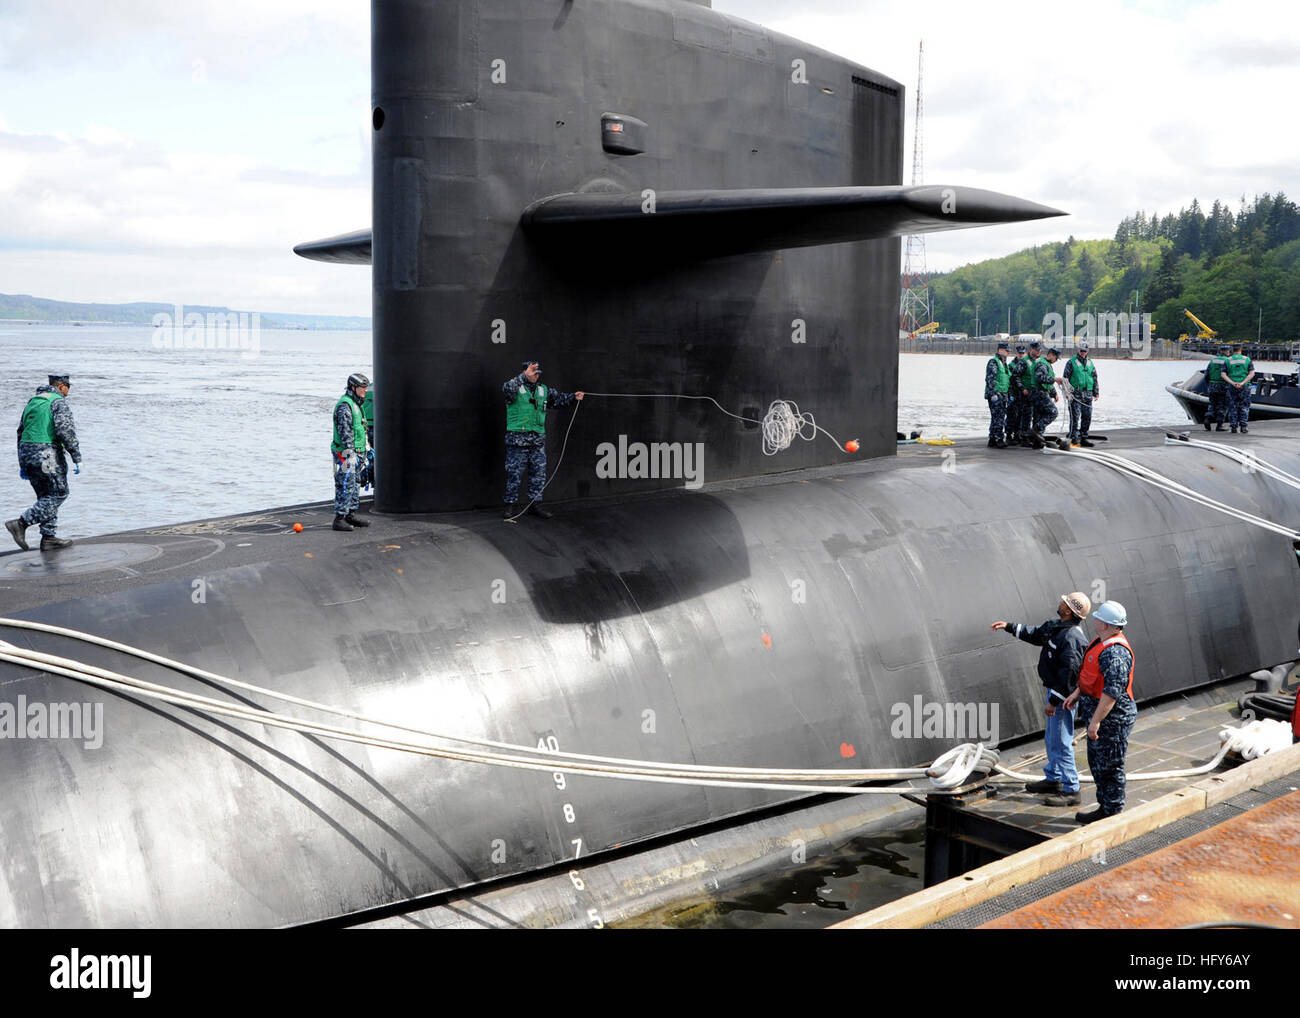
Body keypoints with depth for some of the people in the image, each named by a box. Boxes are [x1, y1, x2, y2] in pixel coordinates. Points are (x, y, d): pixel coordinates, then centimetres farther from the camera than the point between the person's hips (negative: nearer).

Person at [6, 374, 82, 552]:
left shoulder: (32, 401, 19)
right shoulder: (60, 402, -6)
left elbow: (21, 432, 19)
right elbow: (66, 430, -18)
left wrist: (23, 465, 22)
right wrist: (77, 458, -15)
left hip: (26, 452, 9)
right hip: (47, 453, -9)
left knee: (46, 496, 15)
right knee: (58, 494, -1)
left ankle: (48, 538, 13)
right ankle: (21, 524, -11)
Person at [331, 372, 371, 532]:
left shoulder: (355, 404, 18)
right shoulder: (344, 406, -15)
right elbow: (345, 432, -21)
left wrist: (362, 455, 25)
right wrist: (350, 454, -25)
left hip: (356, 453, 10)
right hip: (346, 454, -10)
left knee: (355, 484, 15)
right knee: (345, 486, -10)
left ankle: (351, 515, 23)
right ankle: (339, 519, -8)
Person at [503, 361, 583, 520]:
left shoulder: (543, 390, 13)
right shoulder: (516, 387, -5)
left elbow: (558, 398, 13)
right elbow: (507, 389, -26)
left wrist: (573, 396, -5)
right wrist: (524, 376, -36)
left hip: (538, 440, 5)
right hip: (517, 438, -5)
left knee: (539, 473, 8)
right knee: (514, 474, 0)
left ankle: (535, 504, 18)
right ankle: (510, 506, 9)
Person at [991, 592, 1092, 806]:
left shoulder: (1072, 638, -26)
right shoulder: (1056, 626, 4)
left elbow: (1068, 674, -27)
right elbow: (1035, 634, 24)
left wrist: (1053, 701, -23)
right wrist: (1009, 626, 19)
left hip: (1064, 695, -10)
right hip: (1053, 690, 10)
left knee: (1061, 743, -5)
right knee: (1051, 739, 22)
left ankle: (1071, 791, 2)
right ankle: (1053, 779, 37)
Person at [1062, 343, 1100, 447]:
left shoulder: (1090, 362, 15)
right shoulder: (1071, 362, -1)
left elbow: (1095, 379, 21)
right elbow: (1065, 378, -3)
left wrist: (1096, 392, 14)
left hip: (1088, 394, 5)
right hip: (1075, 394, -5)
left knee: (1087, 417, 6)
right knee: (1075, 417, -8)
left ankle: (1083, 438, 15)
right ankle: (1074, 439, -4)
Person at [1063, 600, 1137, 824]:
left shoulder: (1115, 653, -27)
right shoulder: (1103, 642, 7)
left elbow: (1112, 691, -30)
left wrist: (1096, 721, -29)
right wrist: (1078, 693, 18)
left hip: (1112, 718, -11)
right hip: (1098, 713, 11)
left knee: (1110, 767, 1)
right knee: (1097, 762, 19)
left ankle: (1112, 815, 12)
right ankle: (1104, 807, 31)